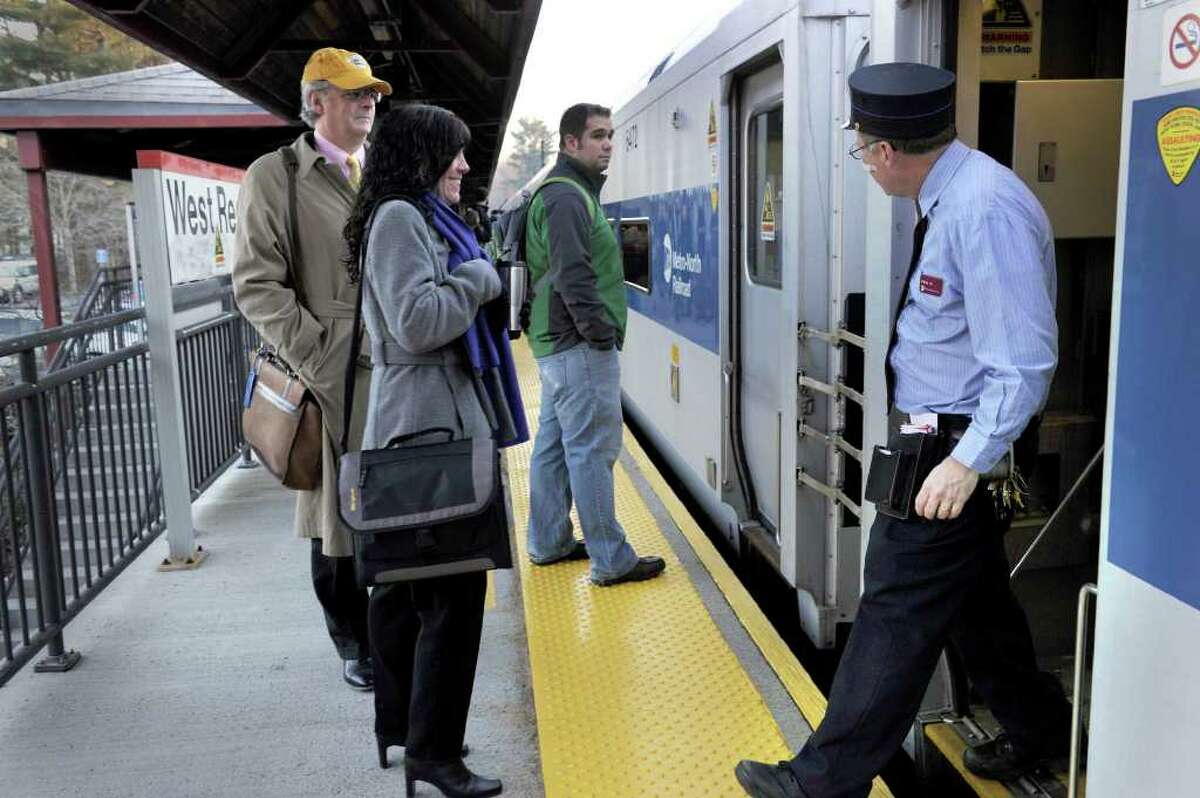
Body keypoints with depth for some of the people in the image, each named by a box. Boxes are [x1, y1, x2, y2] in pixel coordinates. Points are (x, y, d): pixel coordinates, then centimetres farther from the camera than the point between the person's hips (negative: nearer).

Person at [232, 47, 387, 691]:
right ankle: (355, 646, 26)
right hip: (335, 383, -4)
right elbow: (257, 285, -6)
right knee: (338, 517, 7)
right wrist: (318, 358, -13)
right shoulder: (274, 177, -1)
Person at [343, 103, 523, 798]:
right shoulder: (399, 217, -11)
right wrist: (480, 278, -9)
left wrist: (480, 285, 9)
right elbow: (417, 321, -22)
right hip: (432, 426, -10)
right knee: (454, 589, -5)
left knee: (409, 580, 16)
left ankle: (401, 723, 30)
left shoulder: (422, 218, 19)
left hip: (424, 426, 10)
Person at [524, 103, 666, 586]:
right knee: (593, 450, -7)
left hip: (557, 344, 11)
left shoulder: (564, 193, 18)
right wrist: (601, 333, -18)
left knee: (554, 445, 14)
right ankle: (611, 561, -1)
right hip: (579, 346, -11)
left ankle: (549, 543, 24)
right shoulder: (568, 196, -14)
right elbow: (574, 277, -23)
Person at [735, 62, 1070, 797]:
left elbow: (1024, 360, -25)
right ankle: (1038, 729, 42)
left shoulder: (984, 209, -23)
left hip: (955, 450, -10)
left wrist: (968, 462, -26)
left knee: (899, 612, -1)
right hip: (939, 438, 10)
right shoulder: (951, 197, 6)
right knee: (975, 599, 22)